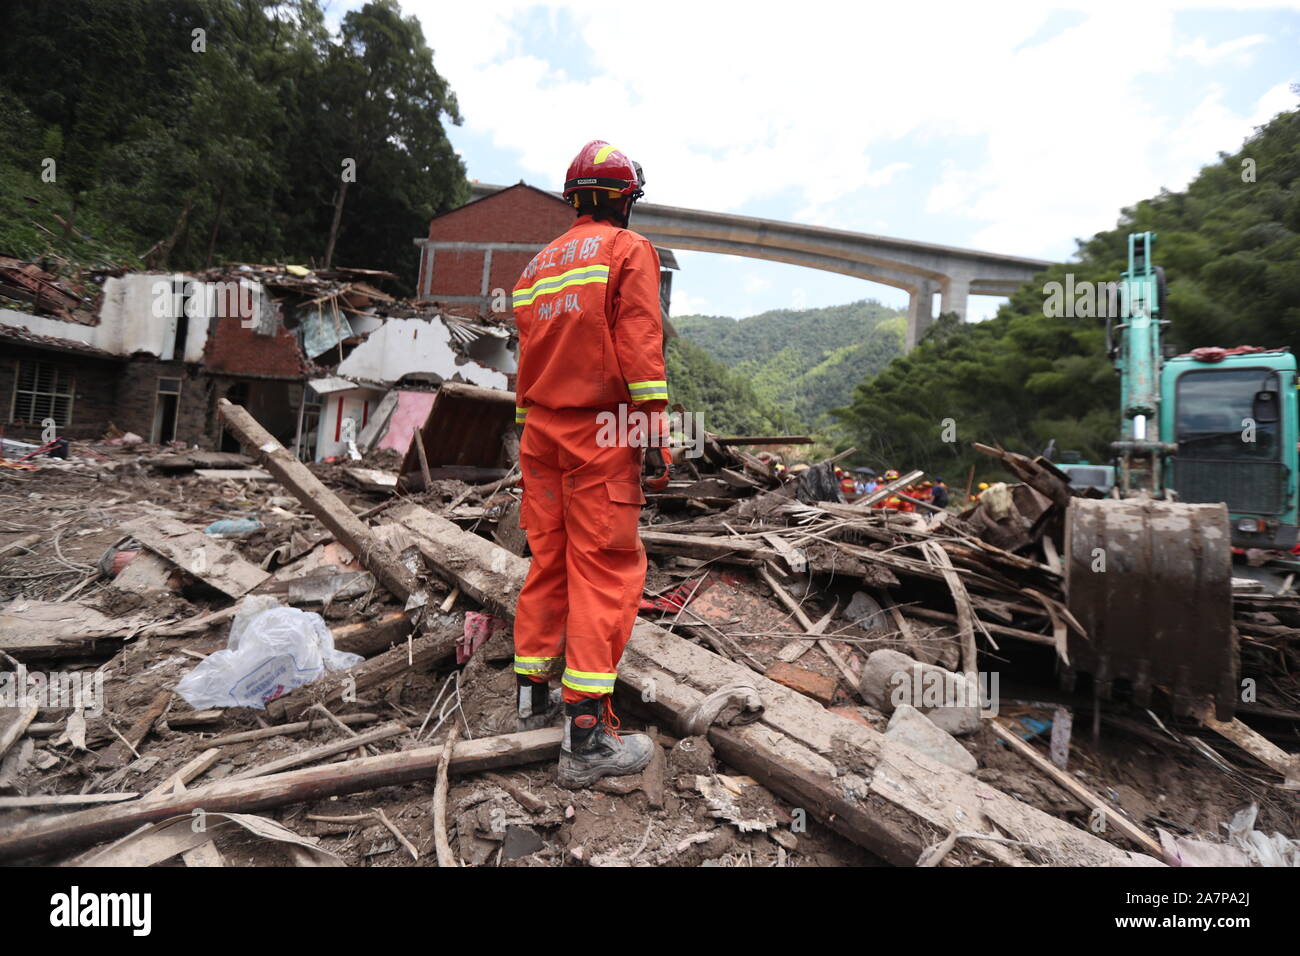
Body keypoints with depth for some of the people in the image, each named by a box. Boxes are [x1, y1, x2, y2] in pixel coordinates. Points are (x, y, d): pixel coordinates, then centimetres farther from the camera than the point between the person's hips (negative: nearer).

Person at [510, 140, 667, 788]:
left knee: (548, 560, 14)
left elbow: (528, 350, 16)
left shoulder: (538, 264, 19)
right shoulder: (629, 251, 0)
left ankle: (534, 693, 27)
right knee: (605, 572, -6)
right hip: (600, 432, -7)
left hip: (541, 430, 7)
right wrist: (656, 431, -13)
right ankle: (586, 734, -4)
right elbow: (639, 345, -12)